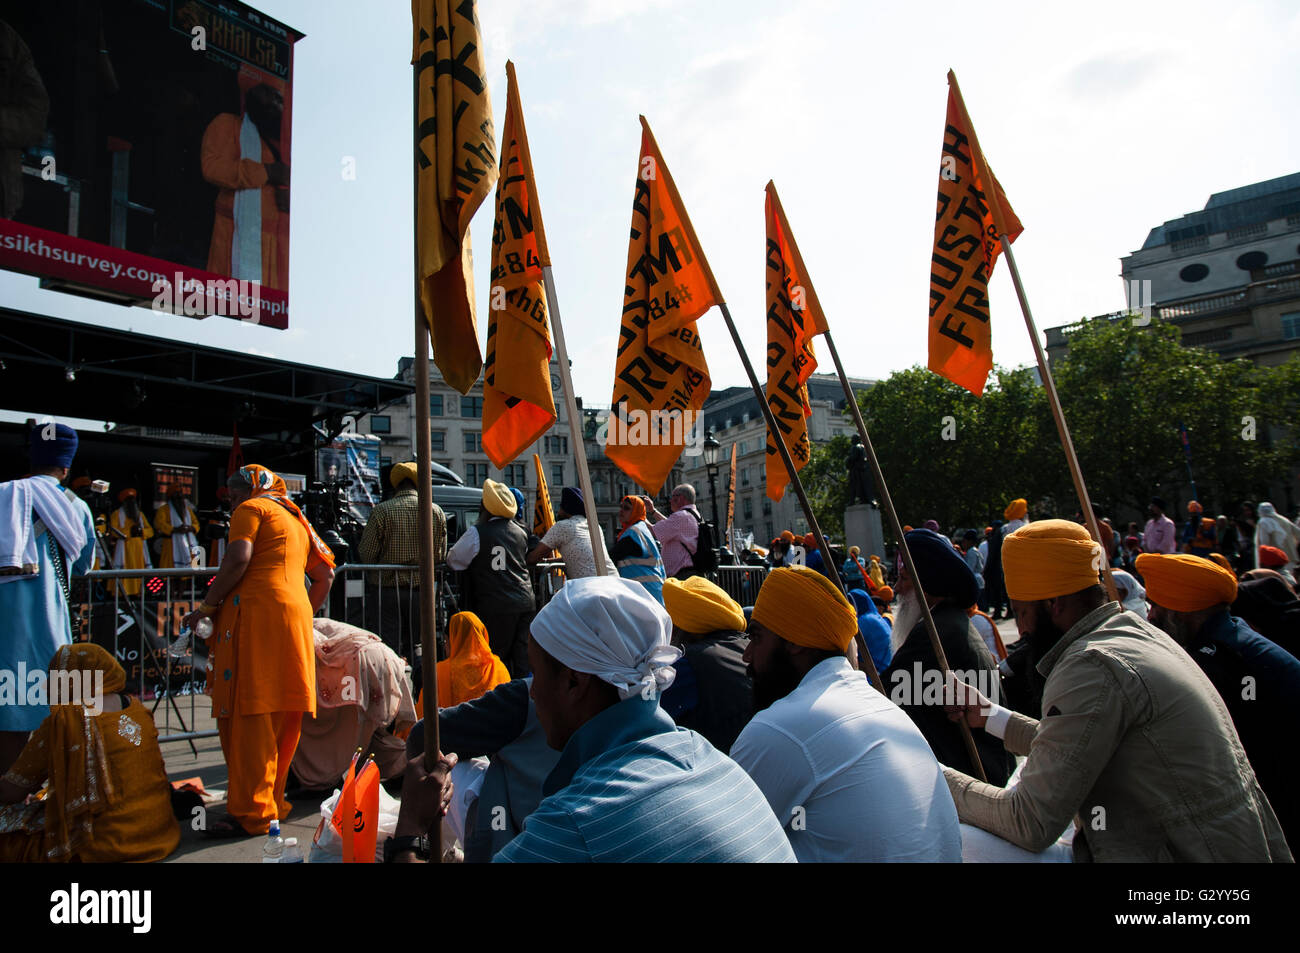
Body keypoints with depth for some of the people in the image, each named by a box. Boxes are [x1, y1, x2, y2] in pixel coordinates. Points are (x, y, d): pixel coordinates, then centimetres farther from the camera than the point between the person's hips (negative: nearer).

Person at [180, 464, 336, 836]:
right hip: (296, 613, 8)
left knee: (248, 713, -9)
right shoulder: (297, 520, 28)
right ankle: (273, 801, 14)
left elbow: (238, 559, -11)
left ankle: (251, 812, -10)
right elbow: (325, 574, 29)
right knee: (282, 714, 9)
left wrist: (207, 606, -4)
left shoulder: (252, 509, 6)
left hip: (256, 611, -8)